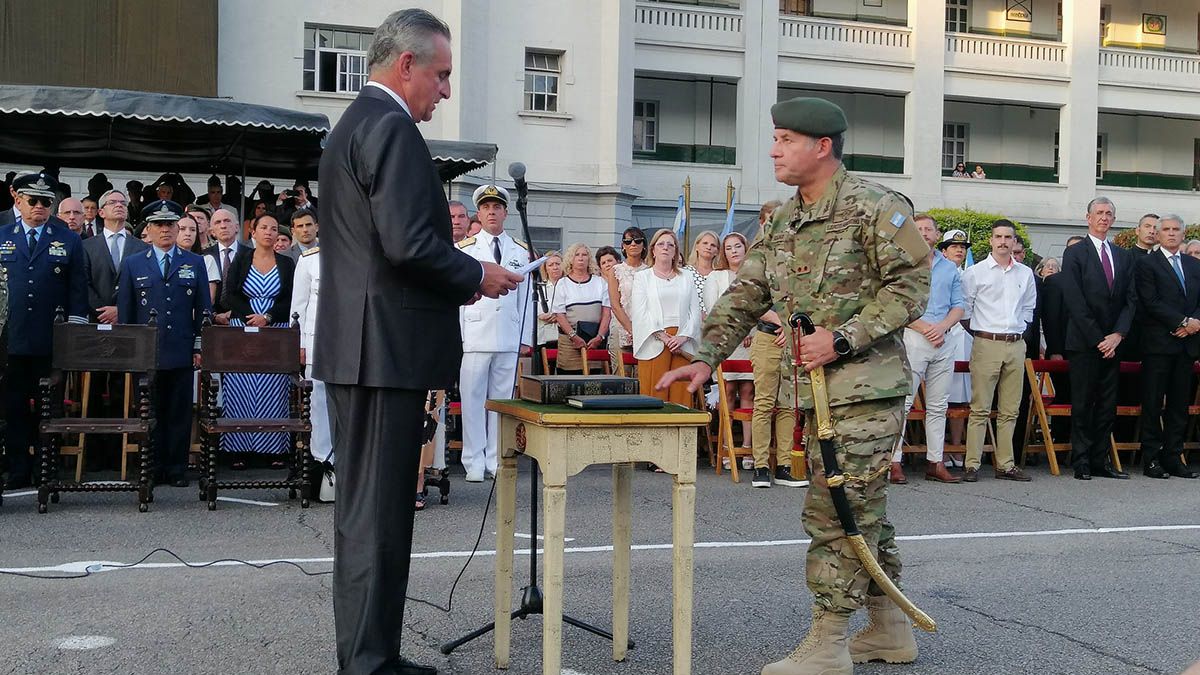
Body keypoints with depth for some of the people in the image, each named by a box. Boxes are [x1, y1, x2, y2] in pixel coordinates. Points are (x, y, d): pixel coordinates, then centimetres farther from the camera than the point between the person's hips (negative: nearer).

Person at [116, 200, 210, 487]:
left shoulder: (195, 263, 10)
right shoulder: (132, 264, 9)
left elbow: (203, 309, 8)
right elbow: (125, 311, 9)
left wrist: (200, 347, 2)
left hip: (182, 352, 0)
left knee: (180, 412, 3)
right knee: (151, 413, 3)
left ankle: (177, 469, 9)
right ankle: (154, 468, 10)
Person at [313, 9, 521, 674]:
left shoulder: (350, 125, 19)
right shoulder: (390, 126, -13)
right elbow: (407, 243, -22)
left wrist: (457, 276, 16)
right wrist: (475, 275, -7)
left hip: (353, 346, 10)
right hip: (387, 346, -10)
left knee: (362, 506, 14)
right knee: (379, 511, -5)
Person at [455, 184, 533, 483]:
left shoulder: (521, 252, 12)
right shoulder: (464, 249, 4)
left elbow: (526, 297, 12)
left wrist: (526, 338, 8)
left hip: (509, 338, 2)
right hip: (474, 336, -2)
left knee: (503, 398, 5)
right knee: (472, 399, -1)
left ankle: (497, 460, 12)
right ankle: (474, 462, 5)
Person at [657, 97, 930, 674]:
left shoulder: (874, 205, -9)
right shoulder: (783, 223, 15)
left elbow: (910, 284, -13)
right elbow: (745, 295, 15)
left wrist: (843, 339, -19)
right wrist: (708, 357, 4)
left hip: (866, 387, -8)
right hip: (815, 391, 8)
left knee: (837, 511, -8)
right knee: (862, 511, 15)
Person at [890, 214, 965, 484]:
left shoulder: (950, 268, 17)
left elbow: (959, 306, 11)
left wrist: (942, 327, -8)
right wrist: (926, 329, -12)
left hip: (944, 340, 5)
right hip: (913, 338, -5)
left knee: (938, 406, 7)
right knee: (902, 402, -8)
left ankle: (935, 463, 11)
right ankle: (893, 462, -6)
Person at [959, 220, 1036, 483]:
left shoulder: (1025, 274, 12)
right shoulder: (975, 272, 0)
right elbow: (964, 307, 4)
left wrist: (1019, 331, 15)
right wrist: (978, 331, 6)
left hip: (1016, 345, 4)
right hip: (986, 343, -4)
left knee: (1010, 411, 6)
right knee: (980, 409, -6)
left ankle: (1006, 465, 11)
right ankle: (972, 465, -5)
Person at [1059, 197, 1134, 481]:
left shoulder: (1124, 257, 14)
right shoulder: (1074, 253, -1)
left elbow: (1130, 300, 9)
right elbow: (1075, 301, -8)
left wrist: (1117, 335, -6)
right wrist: (1097, 339, -12)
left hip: (1112, 342, 5)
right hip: (1084, 342, -5)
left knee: (1108, 404, 6)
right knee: (1083, 404, -1)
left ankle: (1101, 460, 12)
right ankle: (1081, 462, 4)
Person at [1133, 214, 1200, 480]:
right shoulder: (1146, 264, 0)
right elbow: (1151, 302, -10)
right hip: (1159, 343, -5)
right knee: (1153, 404, -2)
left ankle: (1173, 458, 12)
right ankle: (1151, 459, 2)